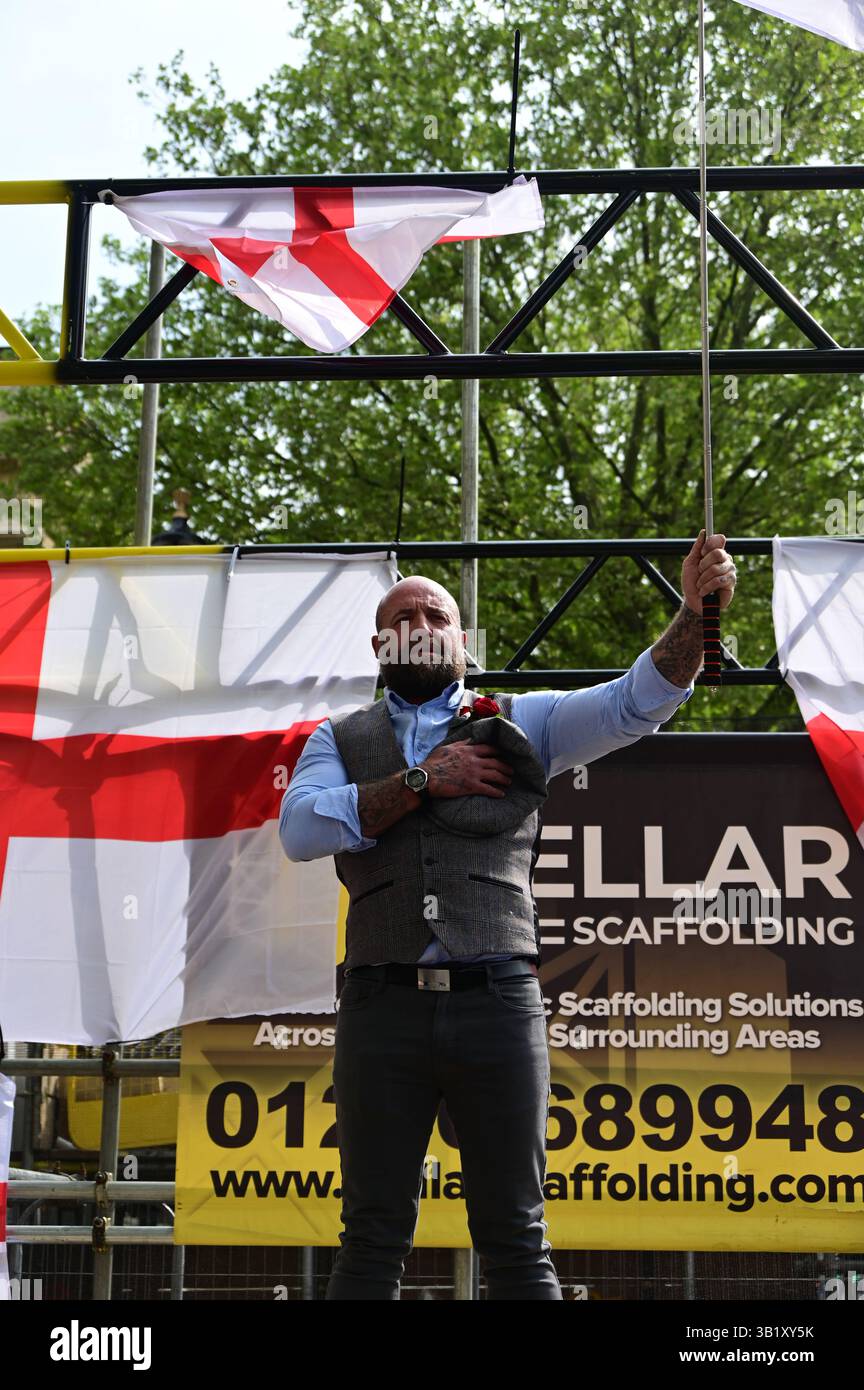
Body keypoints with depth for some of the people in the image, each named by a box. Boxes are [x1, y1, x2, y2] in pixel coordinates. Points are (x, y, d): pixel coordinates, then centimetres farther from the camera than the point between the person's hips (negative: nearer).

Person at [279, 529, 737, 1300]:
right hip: (383, 1006, 1)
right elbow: (300, 829, -2)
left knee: (516, 1243, 4)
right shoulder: (341, 738, 16)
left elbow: (639, 701, 4)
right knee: (373, 1241, 5)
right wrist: (421, 781, -5)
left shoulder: (522, 724, 15)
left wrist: (695, 609, -11)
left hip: (497, 1004, 0)